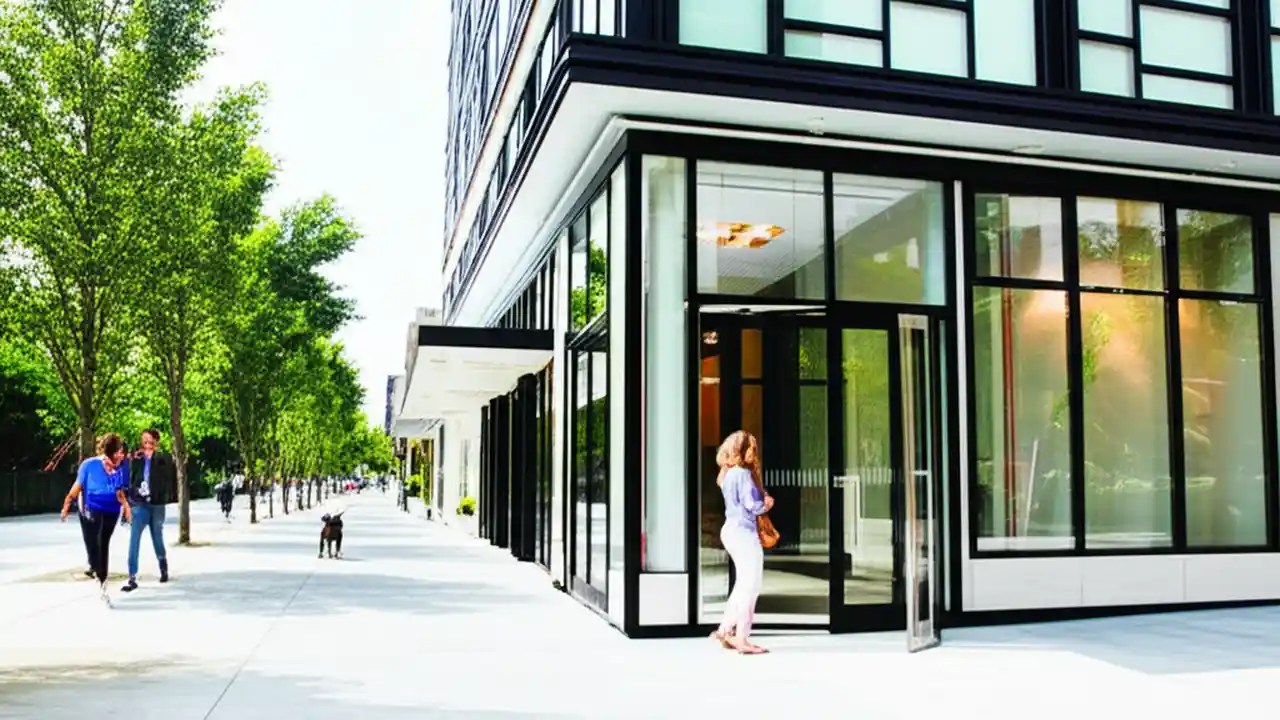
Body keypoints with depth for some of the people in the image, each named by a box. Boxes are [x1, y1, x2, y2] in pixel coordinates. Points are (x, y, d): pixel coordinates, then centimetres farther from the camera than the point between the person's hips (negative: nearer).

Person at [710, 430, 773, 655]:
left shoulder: (728, 474, 13)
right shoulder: (743, 473, -15)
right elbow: (753, 506, -19)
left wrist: (763, 501, 3)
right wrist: (767, 504, 2)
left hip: (731, 530, 10)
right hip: (743, 531, -10)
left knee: (743, 584, 19)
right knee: (751, 585, -4)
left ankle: (726, 629, 22)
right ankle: (742, 638, -2)